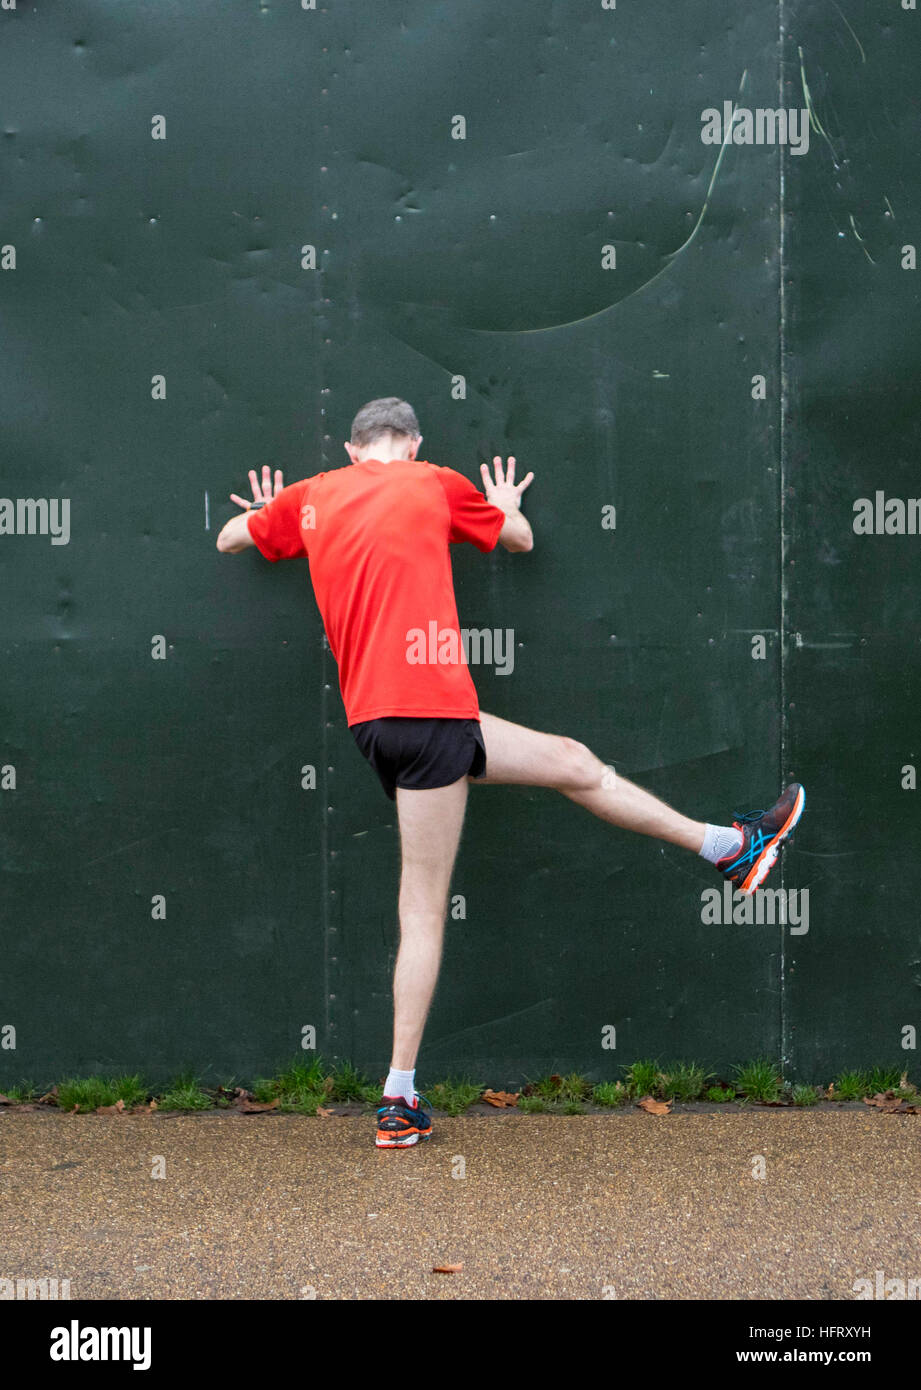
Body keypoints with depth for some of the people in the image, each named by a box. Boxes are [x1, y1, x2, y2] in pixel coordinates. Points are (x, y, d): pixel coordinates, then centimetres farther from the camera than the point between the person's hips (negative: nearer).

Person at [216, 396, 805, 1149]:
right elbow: (520, 537, 19)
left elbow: (230, 537, 28)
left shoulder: (310, 498, 12)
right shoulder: (435, 484, 2)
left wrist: (271, 515, 48)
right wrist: (507, 506, 41)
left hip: (376, 714, 7)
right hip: (425, 707, -7)